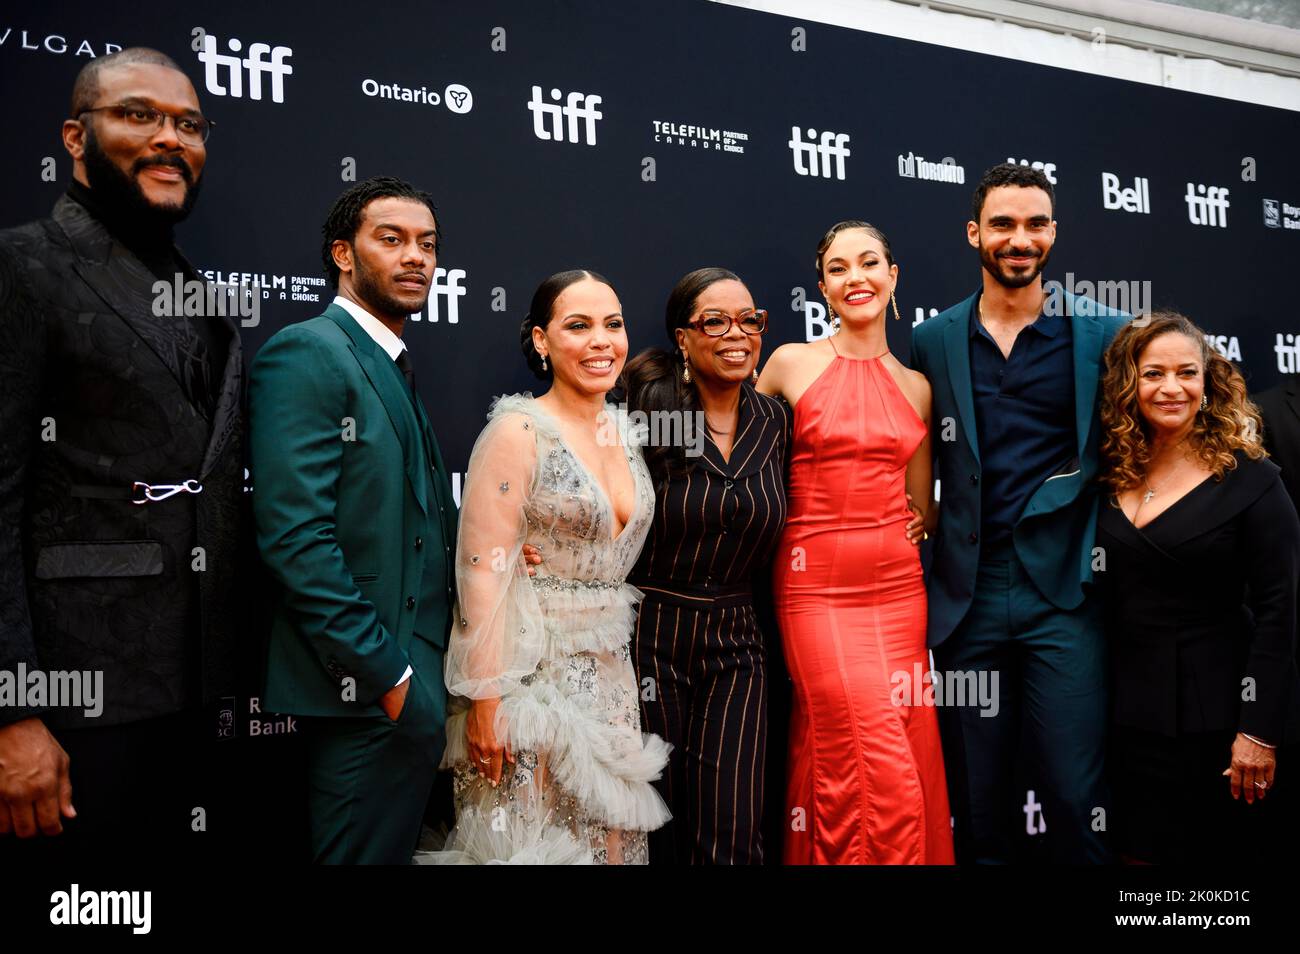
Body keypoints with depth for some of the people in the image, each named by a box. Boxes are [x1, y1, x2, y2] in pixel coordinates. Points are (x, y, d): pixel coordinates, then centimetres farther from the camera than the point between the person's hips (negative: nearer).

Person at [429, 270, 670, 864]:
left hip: (610, 674, 7)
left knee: (613, 840, 14)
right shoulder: (519, 431, -13)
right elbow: (482, 570, -16)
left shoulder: (624, 431, 8)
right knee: (535, 843, 5)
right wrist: (484, 700, -18)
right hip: (534, 674, -6)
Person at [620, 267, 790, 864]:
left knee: (733, 834, -1)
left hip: (735, 643, 3)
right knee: (657, 828, 10)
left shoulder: (773, 420, 3)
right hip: (649, 636, -3)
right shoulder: (647, 408, -11)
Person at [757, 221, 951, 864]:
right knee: (881, 770, -9)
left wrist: (920, 522, 1)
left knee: (911, 761, 5)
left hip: (897, 584, 4)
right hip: (818, 585, -4)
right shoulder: (791, 364, 0)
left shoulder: (916, 387, 11)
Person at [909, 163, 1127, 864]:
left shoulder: (1104, 332, 3)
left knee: (1075, 799, 1)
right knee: (976, 804, 11)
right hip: (968, 596, 2)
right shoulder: (932, 340, 7)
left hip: (1065, 594, -1)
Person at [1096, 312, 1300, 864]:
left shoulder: (1250, 479, -9)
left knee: (1227, 847, 9)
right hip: (1134, 709, 4)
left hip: (1217, 712, -4)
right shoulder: (1114, 477, 3)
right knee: (1141, 850, 12)